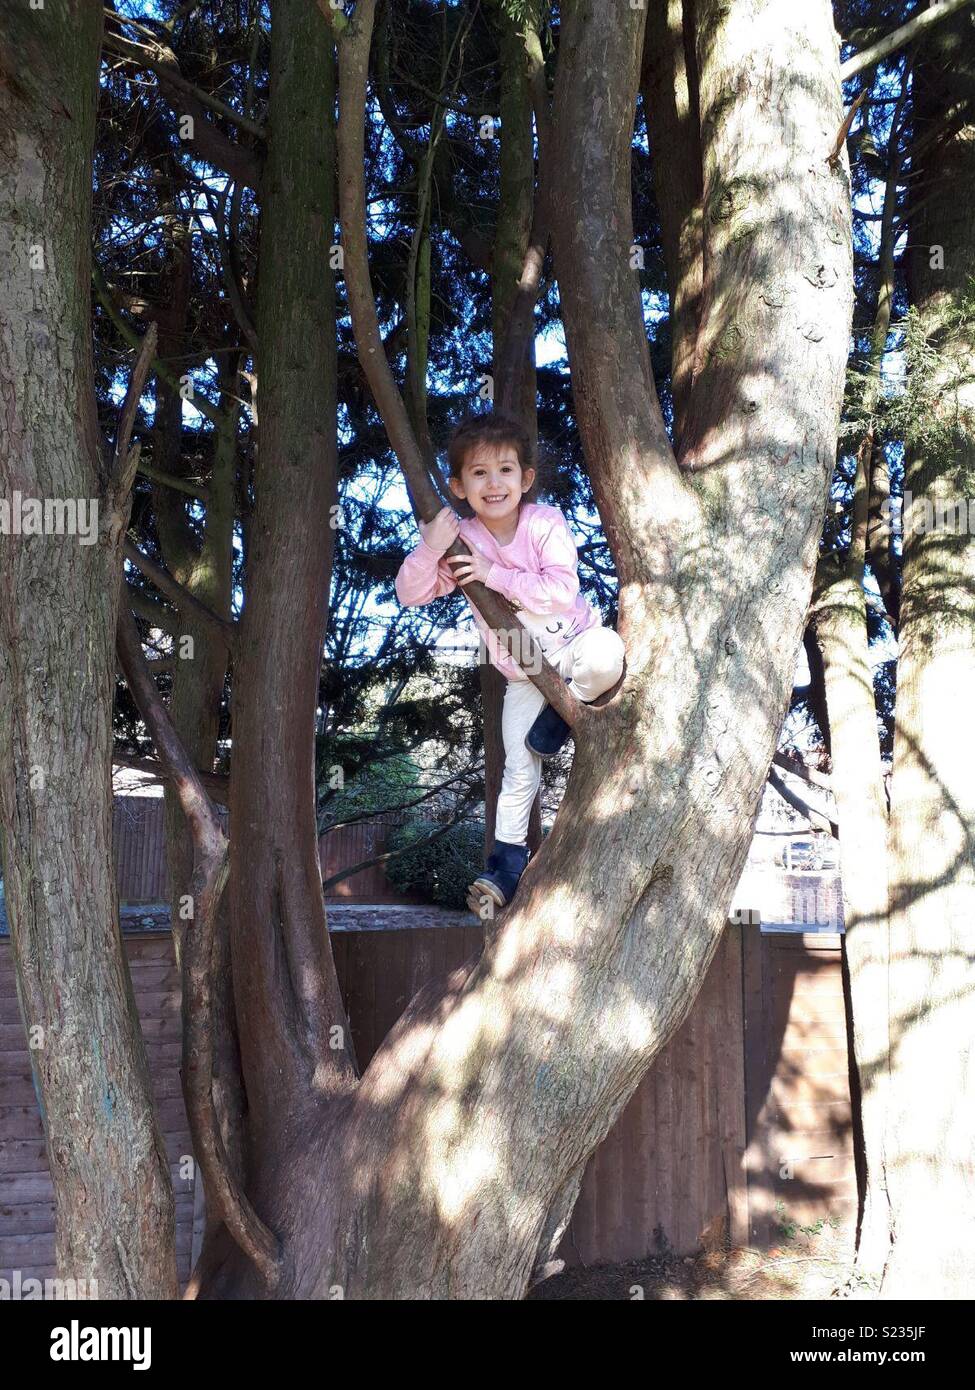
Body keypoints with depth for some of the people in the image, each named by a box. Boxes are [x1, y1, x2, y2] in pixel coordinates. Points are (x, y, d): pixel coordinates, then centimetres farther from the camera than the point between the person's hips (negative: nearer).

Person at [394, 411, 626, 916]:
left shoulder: (545, 523, -16)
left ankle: (555, 721, -11)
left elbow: (561, 589, -26)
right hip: (523, 674, 2)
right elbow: (410, 594, -11)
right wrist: (429, 548, -29)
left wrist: (494, 574, -29)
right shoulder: (460, 541, -8)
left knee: (604, 656, -39)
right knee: (518, 771, 2)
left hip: (573, 642, -2)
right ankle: (506, 865, 16)